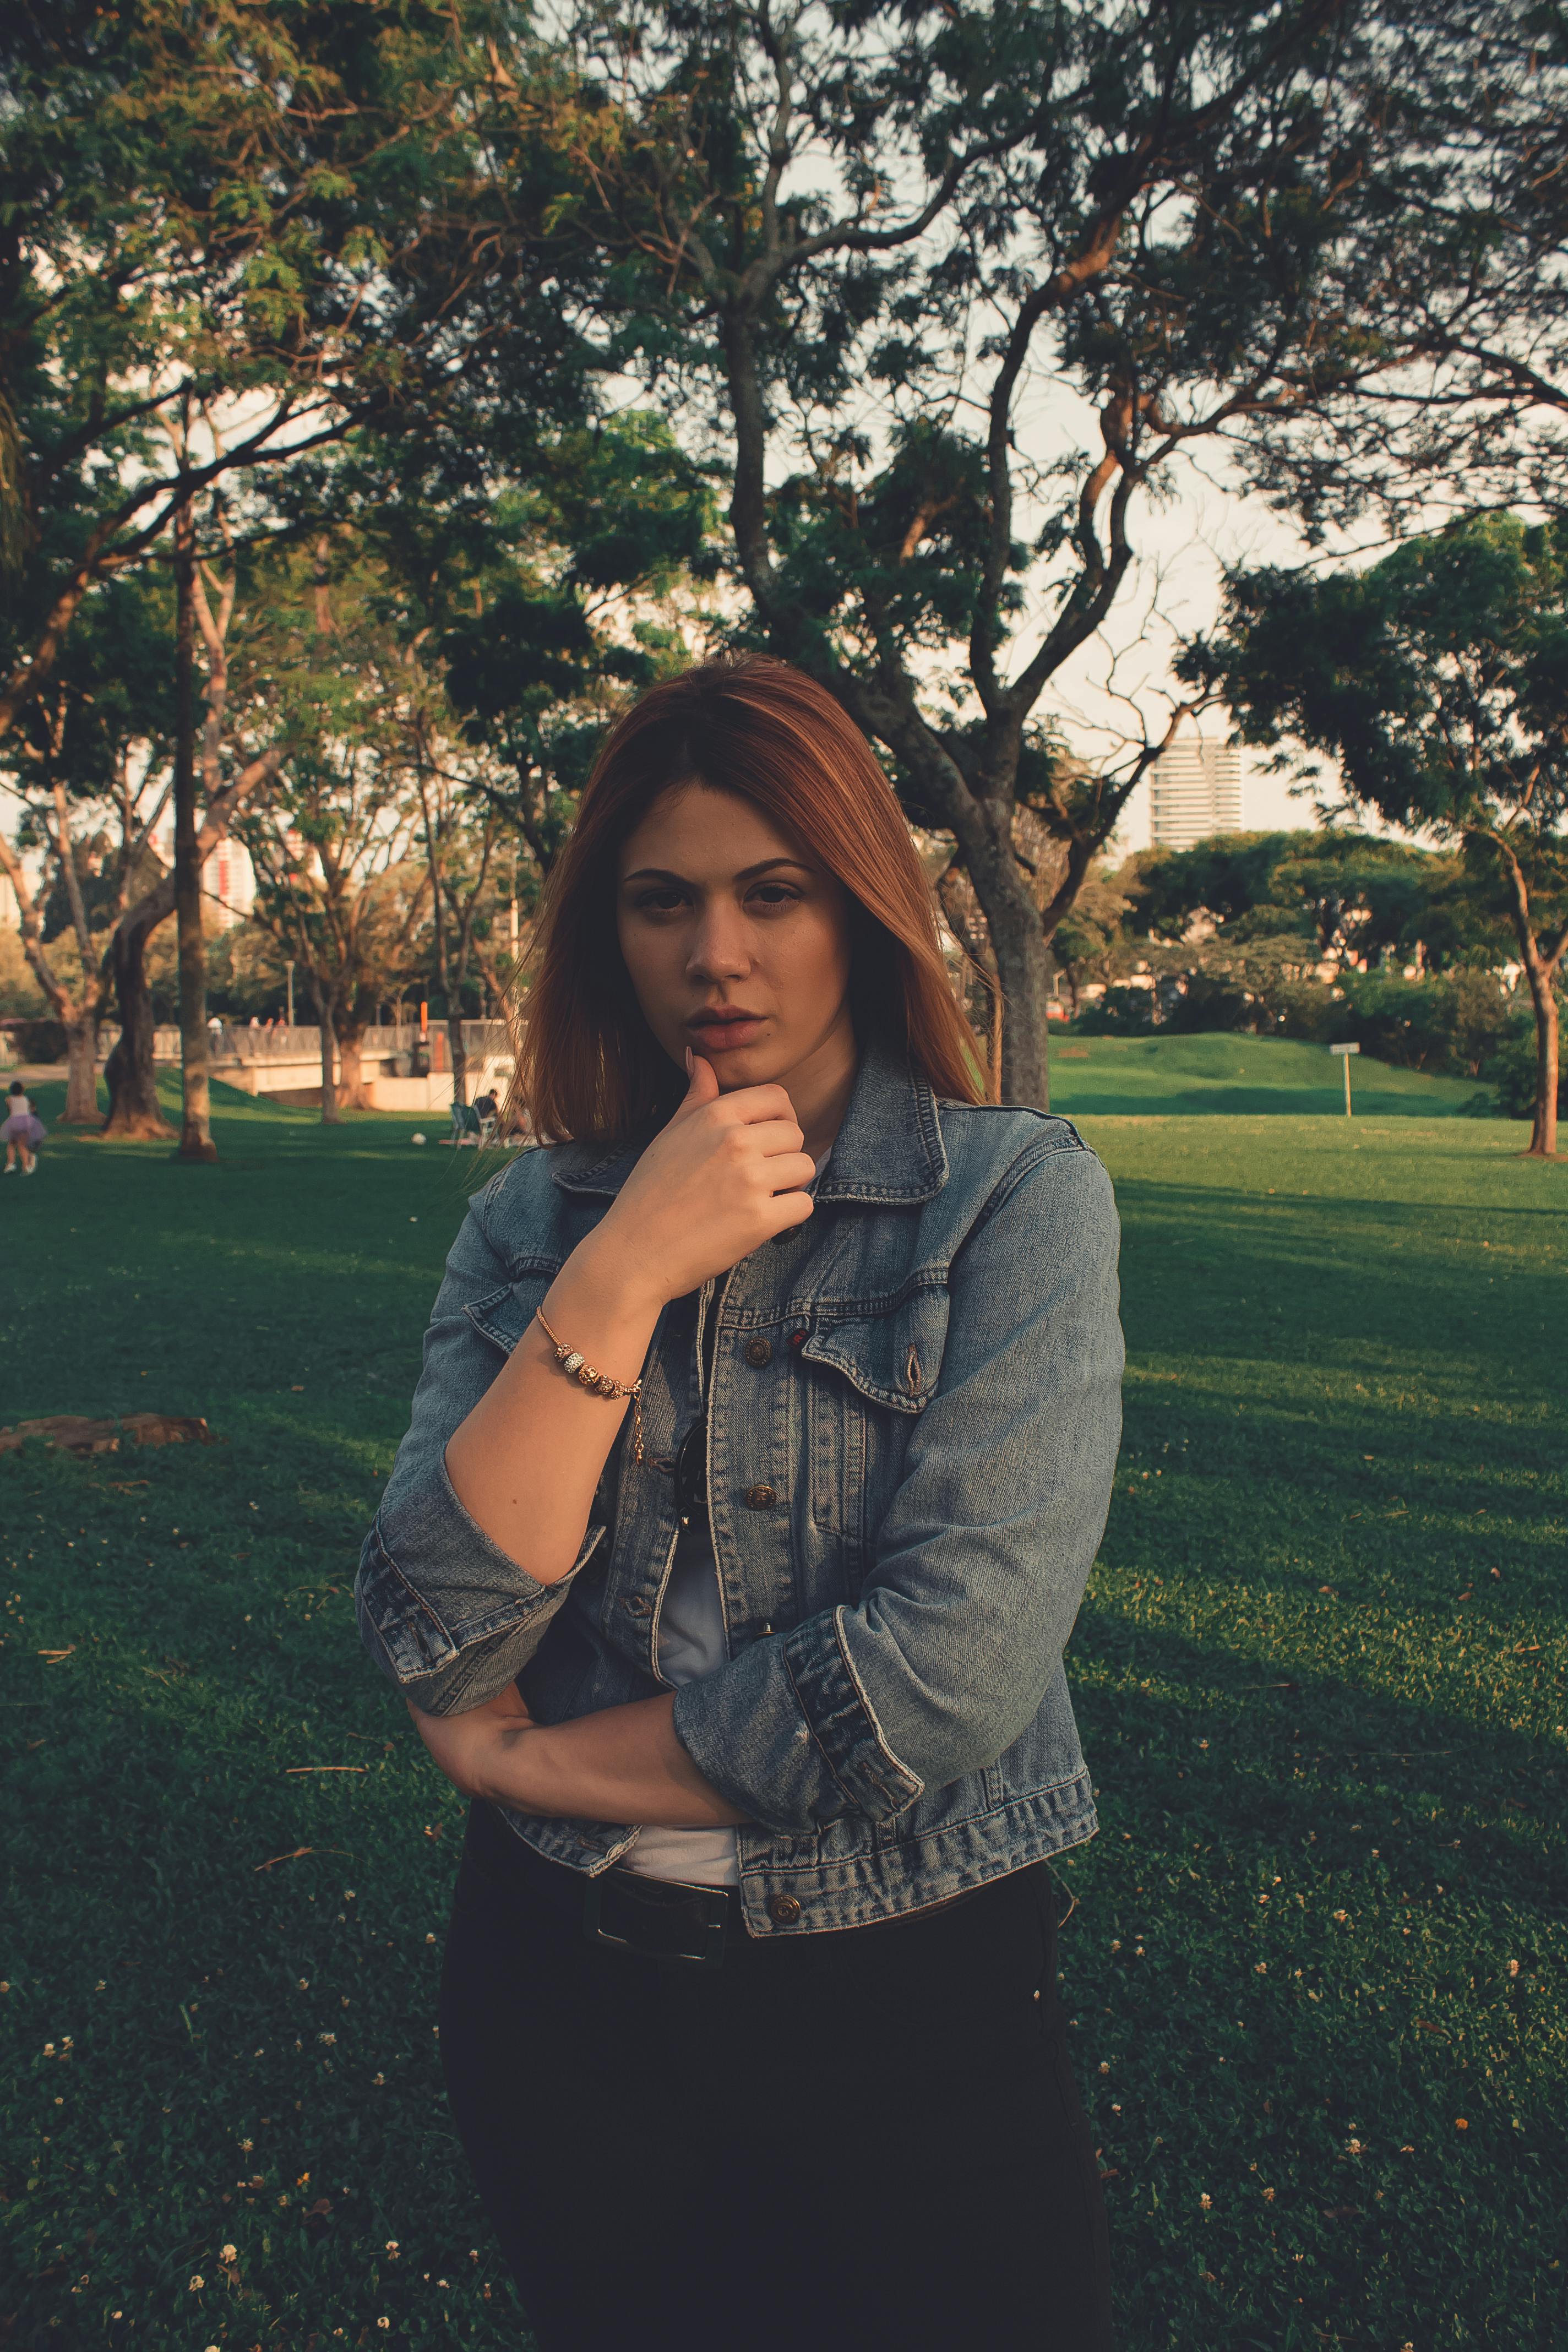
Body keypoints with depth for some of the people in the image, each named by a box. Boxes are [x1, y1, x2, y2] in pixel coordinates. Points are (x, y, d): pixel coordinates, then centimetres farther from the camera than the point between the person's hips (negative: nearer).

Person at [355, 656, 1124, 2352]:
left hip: (913, 2003, -2)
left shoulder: (1017, 1193, -13)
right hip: (561, 1986, 3)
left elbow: (948, 1674, -23)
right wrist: (621, 1275, -22)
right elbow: (435, 1649, -13)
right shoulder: (533, 1216, -2)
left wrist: (530, 1764, -12)